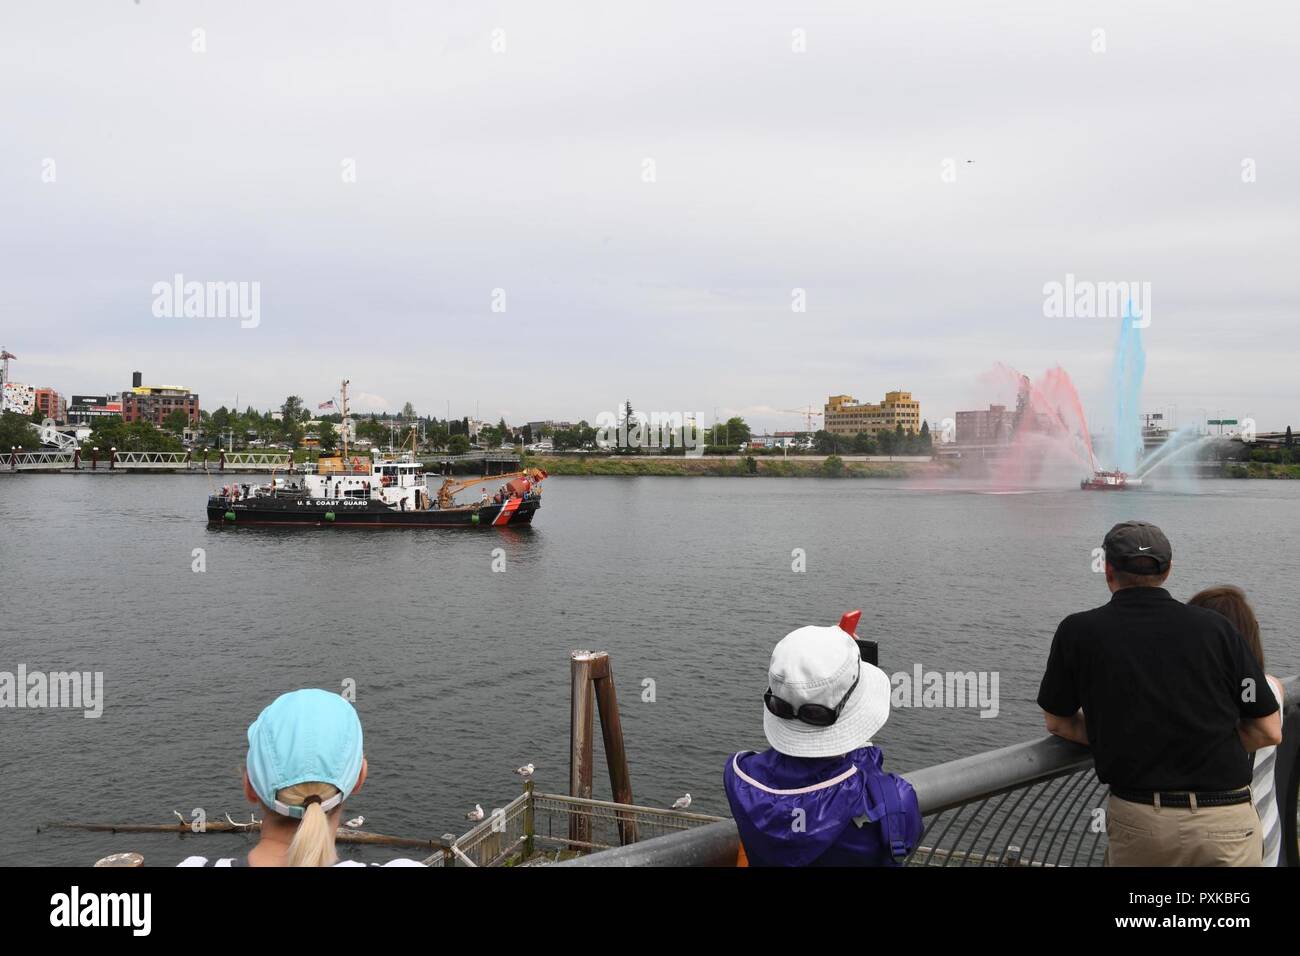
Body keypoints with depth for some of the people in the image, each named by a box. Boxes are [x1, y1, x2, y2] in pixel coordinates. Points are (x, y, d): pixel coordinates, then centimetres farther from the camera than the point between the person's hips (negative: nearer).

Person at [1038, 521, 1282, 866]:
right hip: (1226, 824, 0)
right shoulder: (1214, 627, -2)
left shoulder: (1078, 631, -1)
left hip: (1137, 821, 0)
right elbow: (1268, 731, 3)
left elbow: (1058, 722, 11)